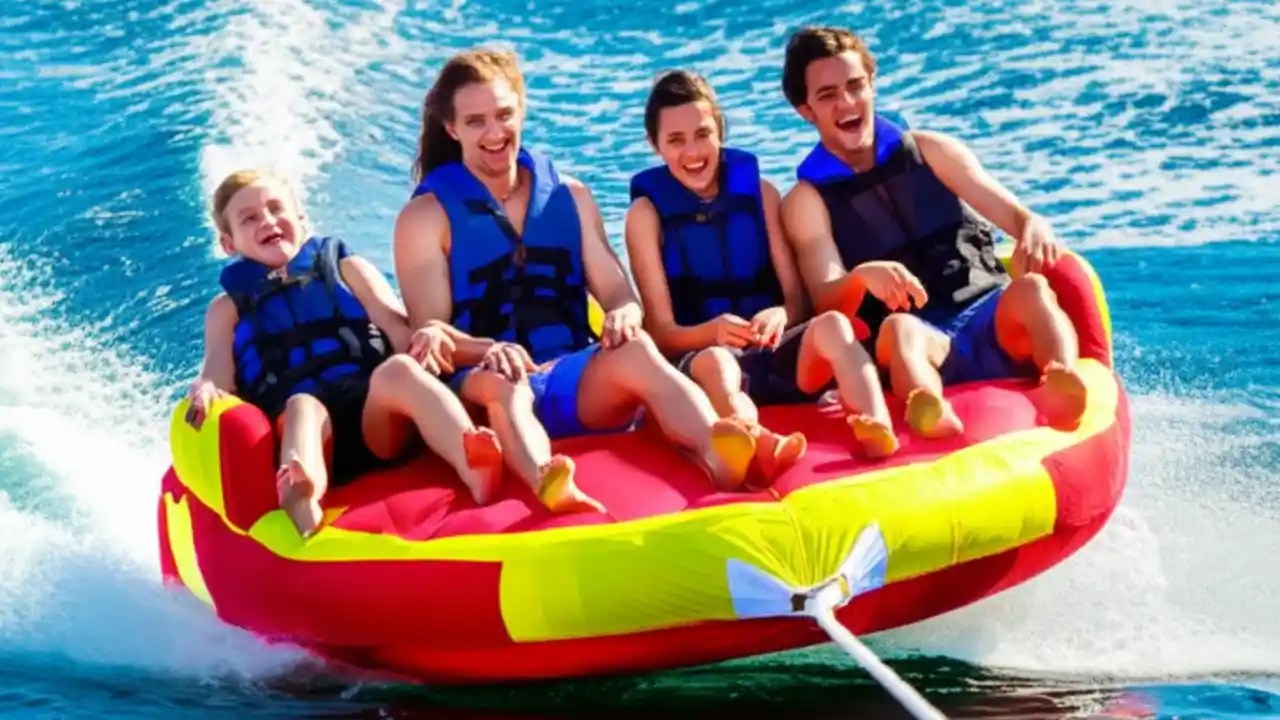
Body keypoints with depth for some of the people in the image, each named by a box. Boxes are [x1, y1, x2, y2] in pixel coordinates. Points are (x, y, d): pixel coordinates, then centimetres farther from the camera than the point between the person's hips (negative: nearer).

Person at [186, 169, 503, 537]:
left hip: (375, 414, 1)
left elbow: (401, 333, 12)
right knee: (302, 406, -35)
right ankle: (299, 501, -72)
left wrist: (425, 339, -13)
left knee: (398, 369, -31)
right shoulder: (228, 308, 25)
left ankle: (473, 467, -61)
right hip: (296, 418, -1)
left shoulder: (347, 269, 25)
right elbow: (219, 372, 9)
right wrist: (206, 390, -17)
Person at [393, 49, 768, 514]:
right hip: (482, 384, -3)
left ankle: (720, 456, -58)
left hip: (578, 381, 3)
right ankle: (546, 482, -71)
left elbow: (617, 294, 11)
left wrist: (624, 315, -15)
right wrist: (489, 350, -26)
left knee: (634, 349, -30)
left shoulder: (570, 196, 17)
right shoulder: (427, 216, 5)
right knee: (500, 381, -38)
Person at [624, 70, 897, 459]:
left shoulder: (759, 191, 11)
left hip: (776, 355, 3)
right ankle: (755, 442, -71)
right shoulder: (646, 213, 2)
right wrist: (712, 332, -26)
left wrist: (779, 316, -18)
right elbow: (662, 332, -3)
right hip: (698, 358, -3)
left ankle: (879, 430, -55)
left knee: (831, 324, -28)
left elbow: (797, 300, 7)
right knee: (714, 361, -37)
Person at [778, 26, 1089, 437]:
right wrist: (862, 277, -29)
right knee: (897, 327, -36)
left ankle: (1062, 386, -61)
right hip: (924, 341, -2)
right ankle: (930, 411, -69)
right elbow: (827, 303, -5)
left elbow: (1017, 217, 7)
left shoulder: (930, 151, 14)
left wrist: (1035, 230, -19)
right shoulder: (807, 201, 7)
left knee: (1030, 288, -31)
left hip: (993, 321, 3)